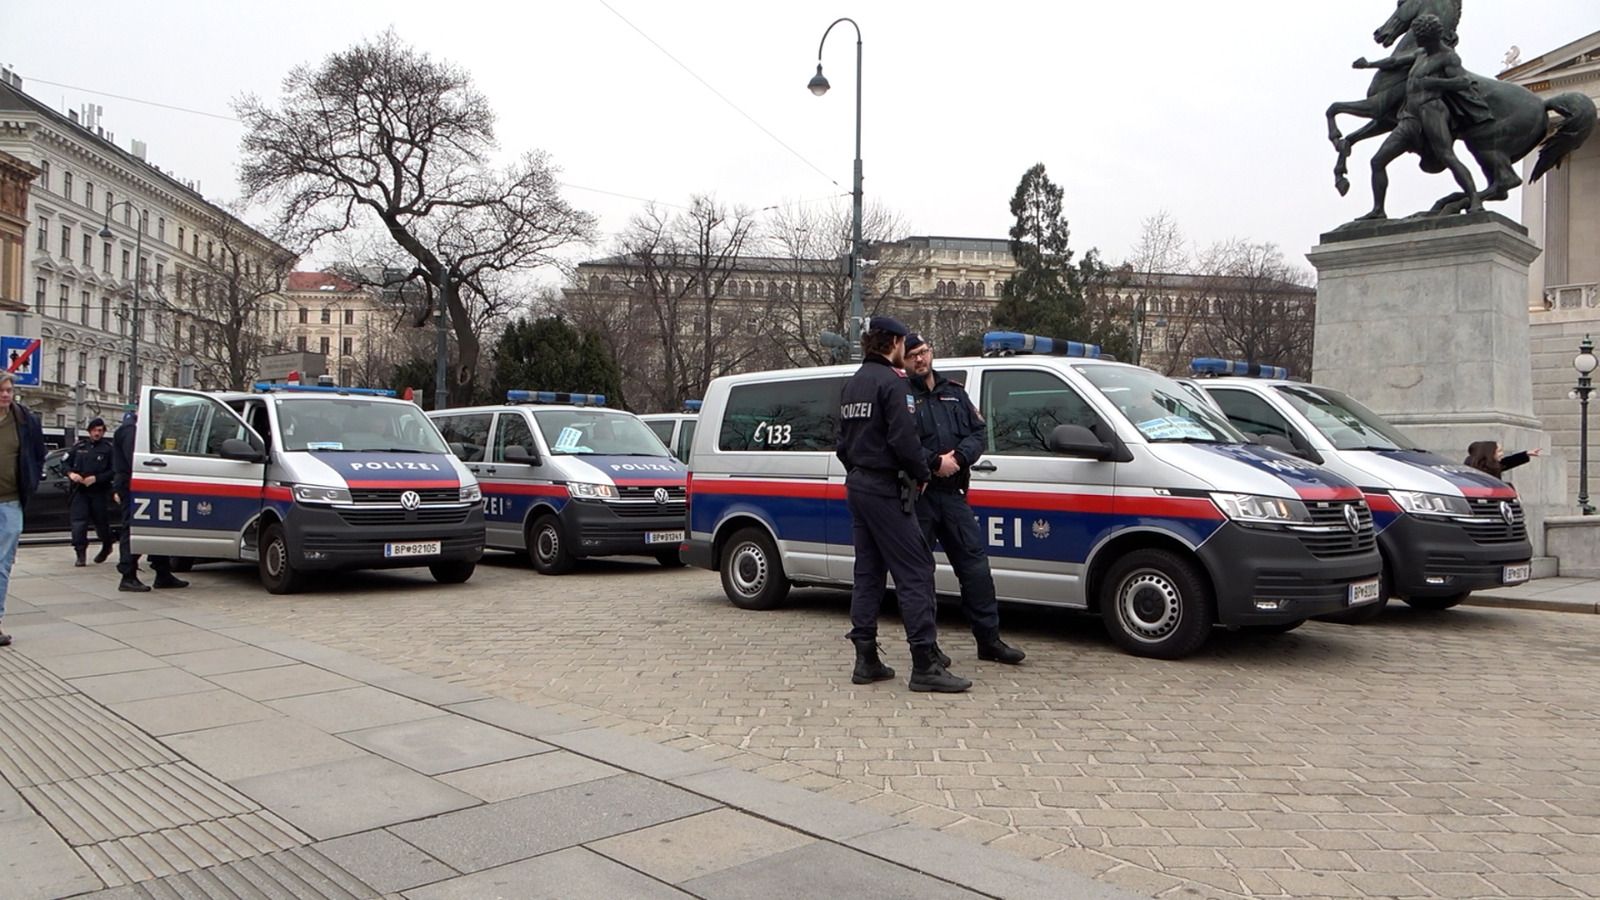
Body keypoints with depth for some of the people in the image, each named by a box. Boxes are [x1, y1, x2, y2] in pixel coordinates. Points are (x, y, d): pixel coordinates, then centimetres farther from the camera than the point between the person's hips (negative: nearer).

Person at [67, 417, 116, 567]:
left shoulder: (108, 449, -1)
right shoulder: (79, 446, 10)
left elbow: (113, 472, -6)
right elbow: (67, 464, 16)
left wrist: (96, 478, -17)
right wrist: (71, 474, -5)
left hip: (100, 492, -2)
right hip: (80, 491, 2)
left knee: (101, 522, 8)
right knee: (78, 522, -8)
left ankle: (106, 547, 32)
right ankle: (80, 553, -4)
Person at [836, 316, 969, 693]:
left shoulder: (852, 384, 17)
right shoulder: (892, 382, -12)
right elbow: (903, 439, -21)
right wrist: (921, 474, -7)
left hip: (857, 485, 10)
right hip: (886, 488, -10)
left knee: (868, 572, 12)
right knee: (915, 572, -9)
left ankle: (866, 660, 14)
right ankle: (926, 664, -11)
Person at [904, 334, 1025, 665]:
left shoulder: (954, 392, 16)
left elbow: (978, 432, 10)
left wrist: (958, 457, -9)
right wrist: (935, 462, -20)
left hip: (952, 493, 5)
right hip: (917, 496, -5)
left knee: (975, 564, 6)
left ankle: (989, 640, 15)